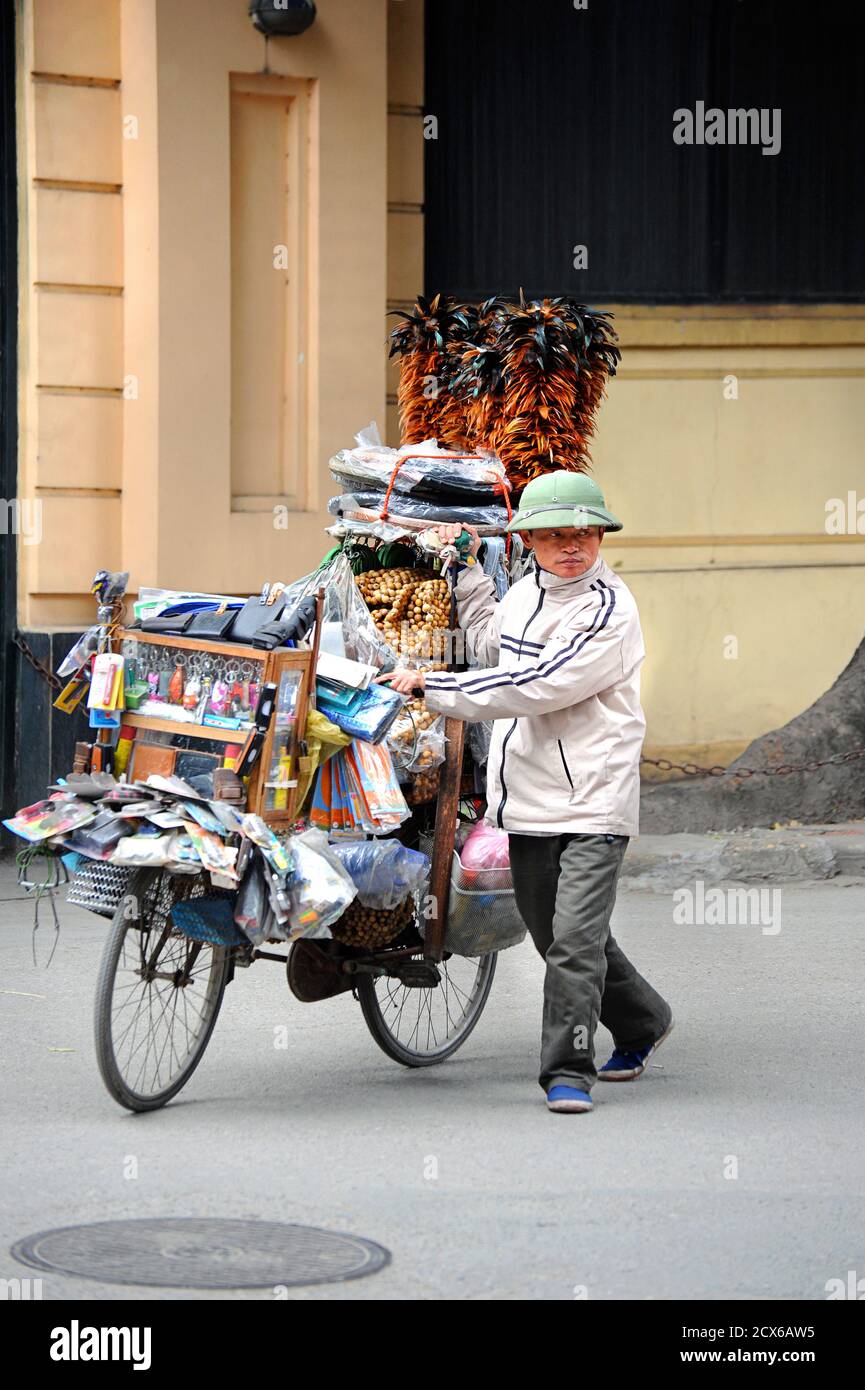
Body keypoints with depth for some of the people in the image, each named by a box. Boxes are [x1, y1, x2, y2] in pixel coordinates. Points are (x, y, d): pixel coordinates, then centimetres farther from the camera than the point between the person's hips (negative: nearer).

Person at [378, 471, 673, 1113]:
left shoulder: (609, 611, -15)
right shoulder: (527, 590, 10)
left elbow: (536, 688, -22)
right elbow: (491, 647, 33)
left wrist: (430, 686, -18)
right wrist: (468, 568, 25)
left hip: (594, 802, -8)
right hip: (528, 800, 8)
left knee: (574, 938, -15)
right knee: (557, 935, 18)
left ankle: (569, 1070, -8)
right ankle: (641, 1024, 37)